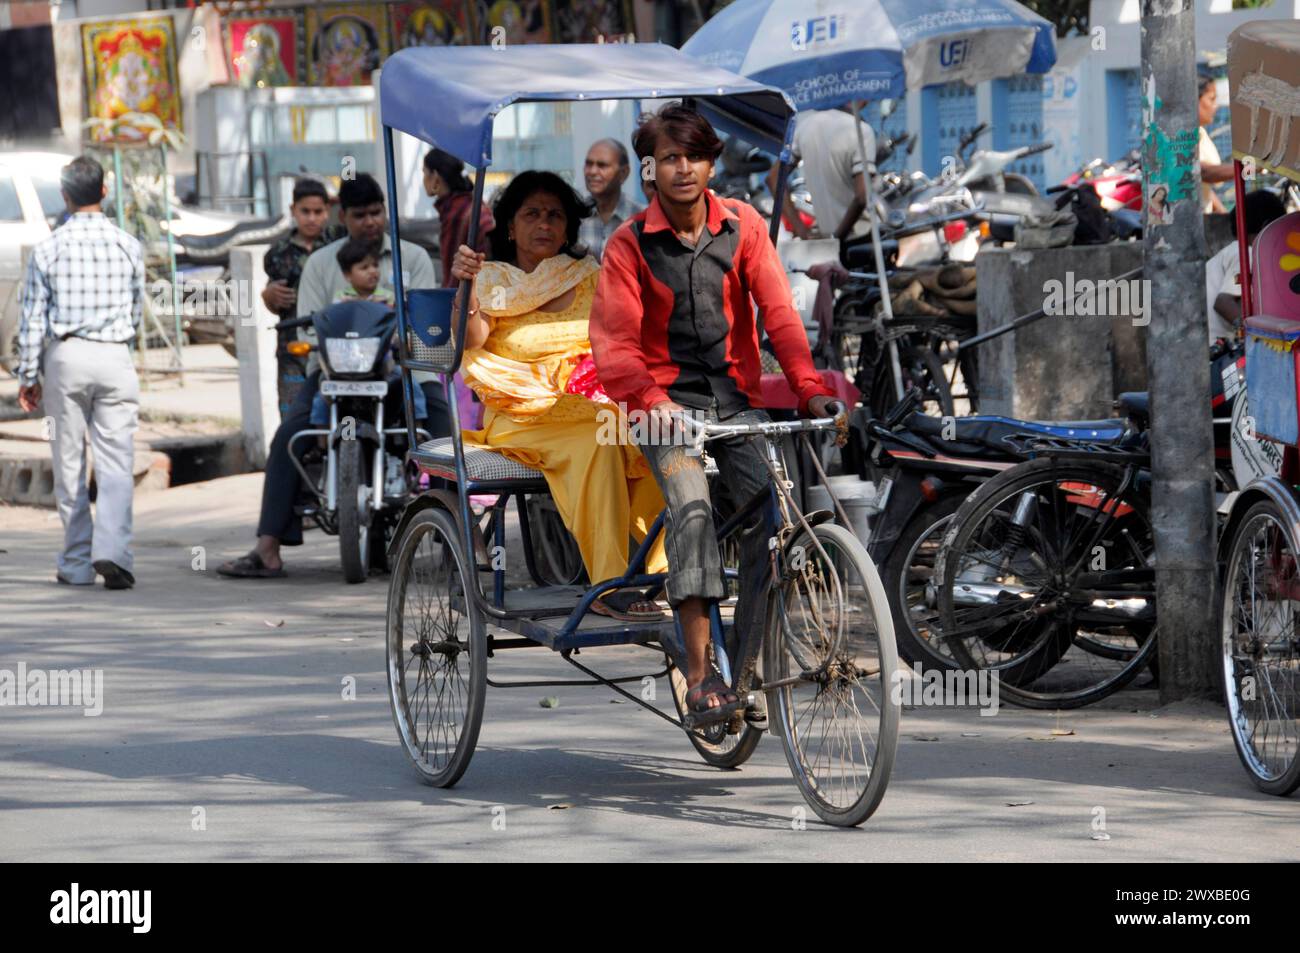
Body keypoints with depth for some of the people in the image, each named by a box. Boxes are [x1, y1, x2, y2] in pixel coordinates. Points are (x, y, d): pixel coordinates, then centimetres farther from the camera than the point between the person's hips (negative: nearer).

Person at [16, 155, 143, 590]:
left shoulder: (48, 249, -4)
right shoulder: (128, 247, 0)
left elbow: (33, 317, -1)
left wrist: (28, 375, 7)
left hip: (65, 357, 0)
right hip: (114, 358, 0)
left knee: (69, 464, 8)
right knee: (115, 464, -2)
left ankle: (77, 564, 11)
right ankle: (112, 550, -21)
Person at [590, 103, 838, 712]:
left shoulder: (743, 227, 3)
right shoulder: (631, 244, -3)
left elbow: (778, 312, -5)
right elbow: (614, 341, -10)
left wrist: (809, 387, -20)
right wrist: (651, 401, -27)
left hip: (736, 399, 3)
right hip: (668, 403, -3)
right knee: (692, 509, -27)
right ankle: (699, 674, -30)